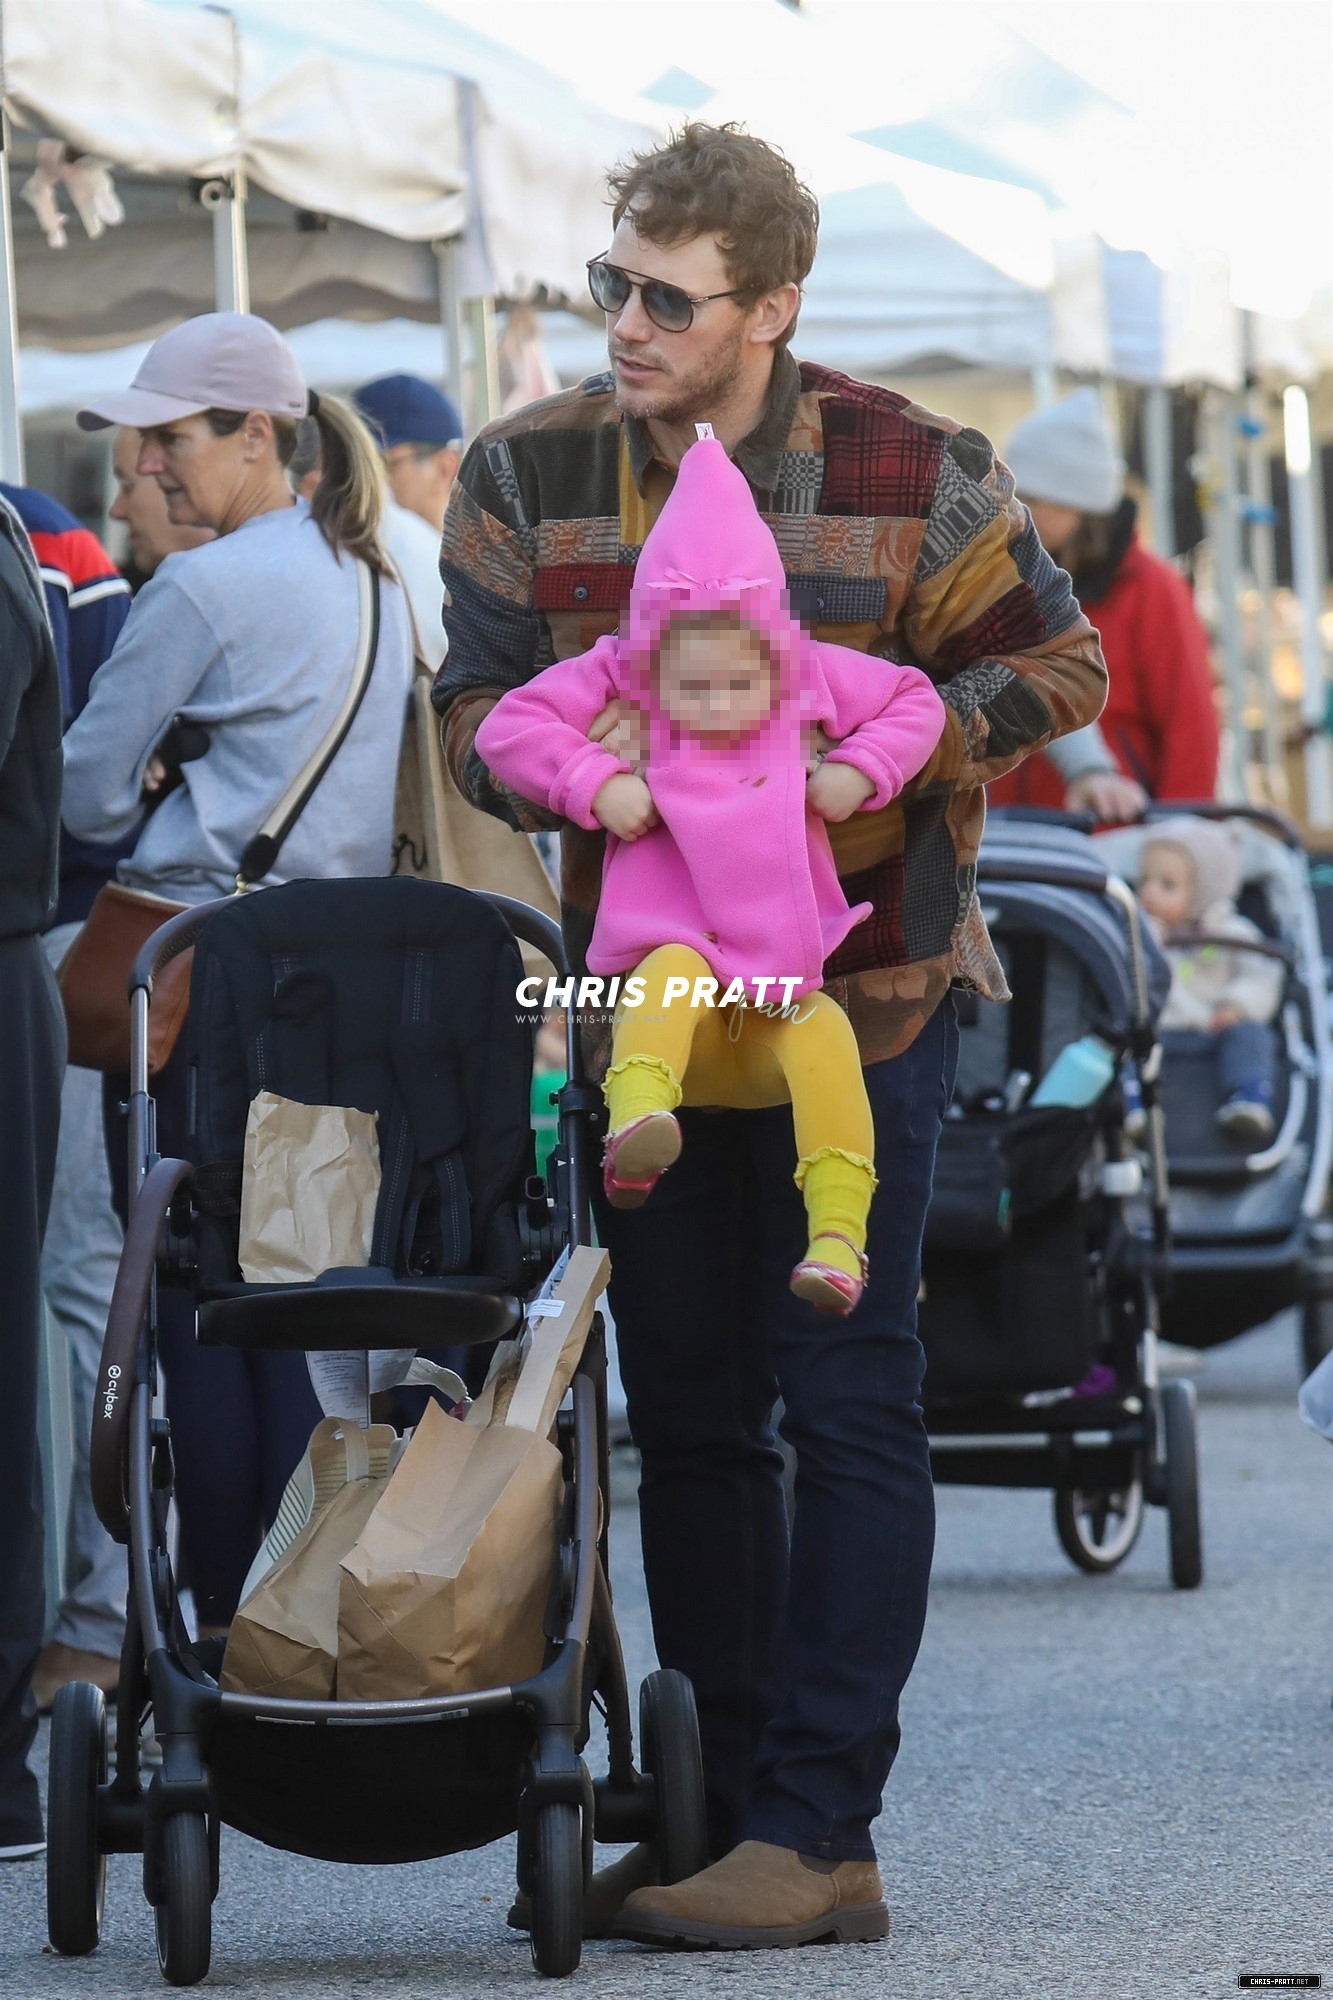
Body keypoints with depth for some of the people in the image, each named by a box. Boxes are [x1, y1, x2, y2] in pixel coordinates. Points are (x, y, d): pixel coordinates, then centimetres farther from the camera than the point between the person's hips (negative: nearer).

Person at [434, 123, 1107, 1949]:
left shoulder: (915, 476, -10)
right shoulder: (527, 477, -3)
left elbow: (1058, 661, 0)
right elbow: (477, 699, 3)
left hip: (863, 990, -4)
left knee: (848, 1397, -6)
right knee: (686, 1407, 9)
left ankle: (822, 1833, -5)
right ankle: (720, 1810, 17)